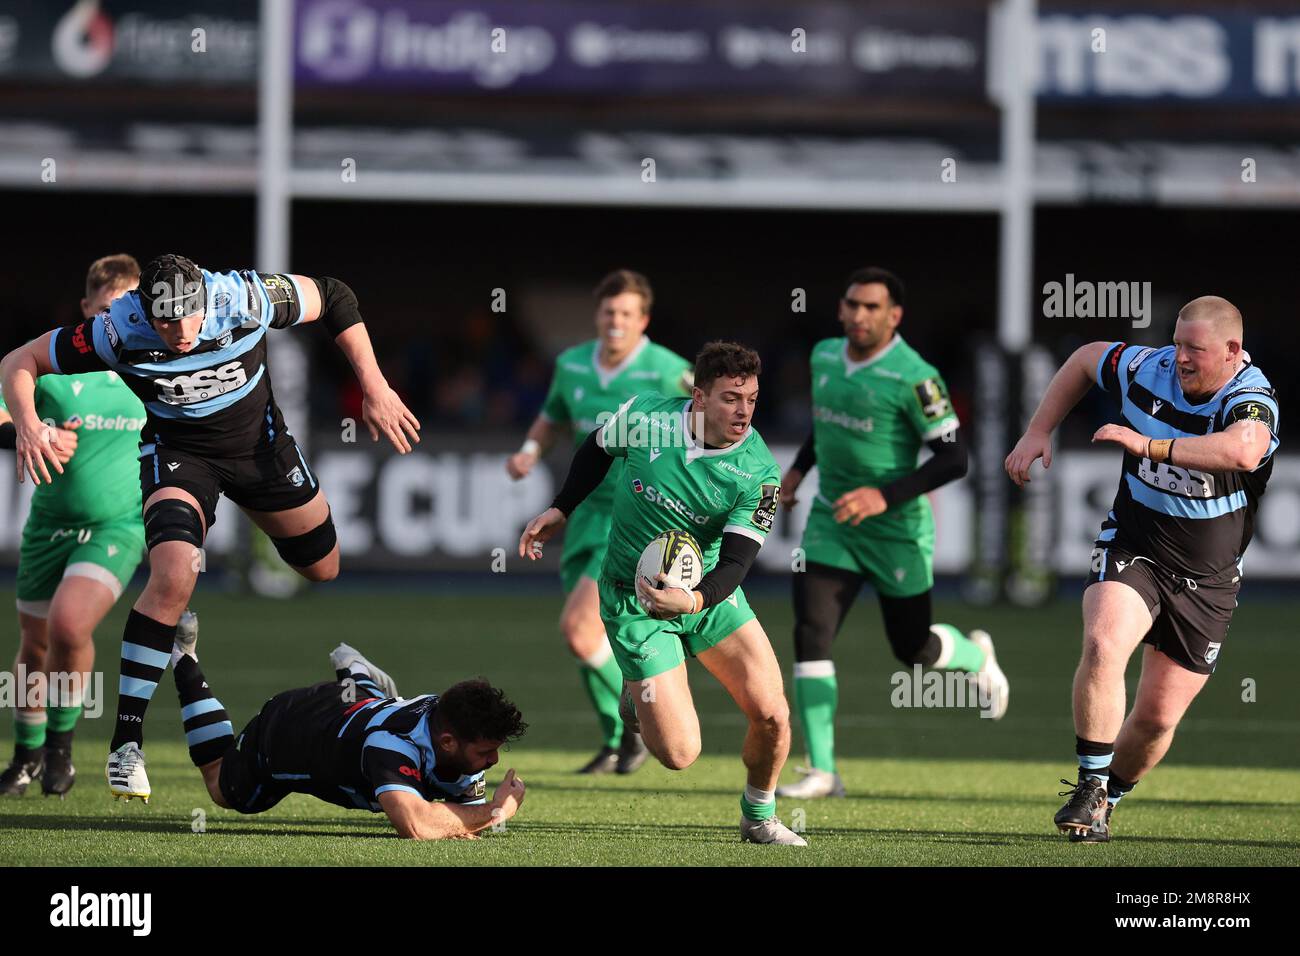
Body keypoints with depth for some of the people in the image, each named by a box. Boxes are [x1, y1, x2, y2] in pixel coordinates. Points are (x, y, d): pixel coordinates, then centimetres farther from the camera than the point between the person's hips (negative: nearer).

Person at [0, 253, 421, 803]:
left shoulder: (245, 298, -28)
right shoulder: (120, 331, -29)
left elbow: (333, 299, -9)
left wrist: (375, 388, -10)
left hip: (259, 441, 3)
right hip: (177, 452, -3)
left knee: (328, 569, 12)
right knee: (173, 577, -26)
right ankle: (125, 743, -22)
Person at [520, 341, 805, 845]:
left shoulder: (758, 472, -18)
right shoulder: (645, 416, -17)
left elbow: (736, 560, -22)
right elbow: (598, 449, 7)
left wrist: (694, 599, -40)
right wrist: (560, 509, 11)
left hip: (708, 592, 2)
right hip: (634, 602, -2)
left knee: (772, 717, -10)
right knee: (680, 754, -11)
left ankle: (759, 817, 21)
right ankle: (640, 692, 26)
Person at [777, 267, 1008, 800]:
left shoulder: (913, 378, -19)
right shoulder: (825, 357, 2)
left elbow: (954, 457, -18)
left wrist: (885, 495, -27)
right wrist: (799, 467, 13)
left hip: (897, 531, -5)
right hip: (831, 525, 5)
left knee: (913, 648, 7)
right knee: (810, 636, -11)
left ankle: (975, 657, 45)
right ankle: (821, 771, -6)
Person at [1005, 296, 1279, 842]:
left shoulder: (1251, 400, -21)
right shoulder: (1145, 370, -8)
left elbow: (1242, 450, -46)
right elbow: (1086, 359, 15)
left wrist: (1150, 445, -44)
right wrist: (1039, 432, 10)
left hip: (1206, 581, -1)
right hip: (1131, 550, 1)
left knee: (1158, 717, 3)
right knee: (1102, 644, -29)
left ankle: (1109, 797, 32)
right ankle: (1090, 786, -19)